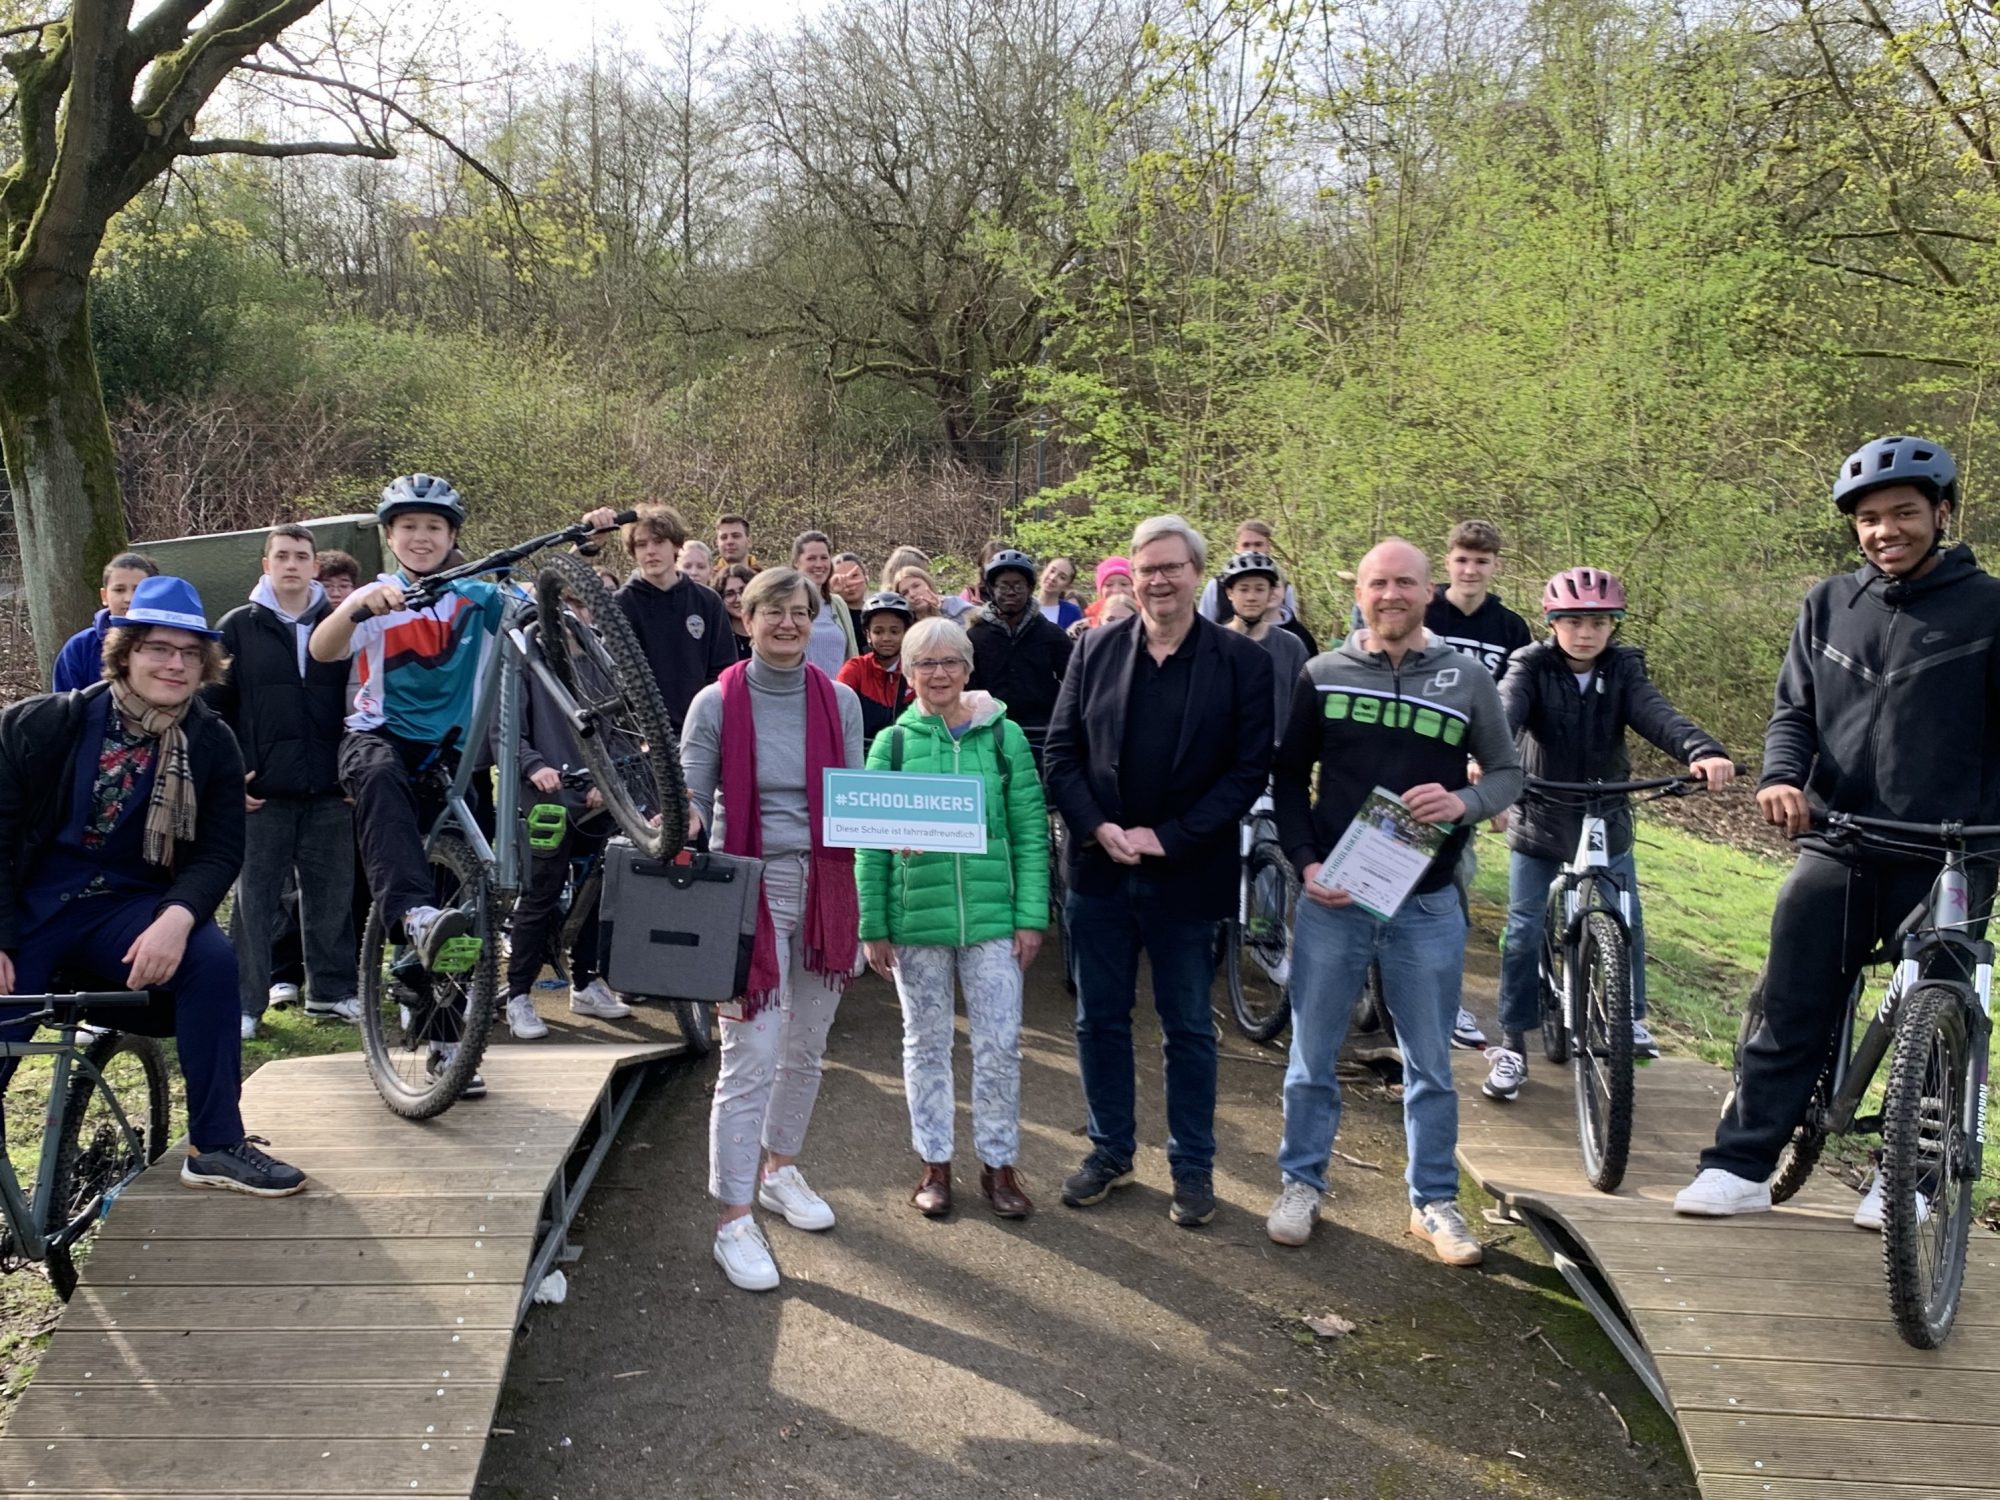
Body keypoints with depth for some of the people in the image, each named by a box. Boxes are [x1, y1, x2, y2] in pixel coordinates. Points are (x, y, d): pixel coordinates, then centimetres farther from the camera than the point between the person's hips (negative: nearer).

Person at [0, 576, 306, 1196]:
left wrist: (177, 916, -27)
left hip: (126, 907, 1)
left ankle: (217, 1146, -17)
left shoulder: (211, 744, -3)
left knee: (211, 956, -28)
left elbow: (220, 851, -6)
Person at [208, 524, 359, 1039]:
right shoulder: (239, 626, 4)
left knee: (332, 896, 7)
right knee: (255, 898, 3)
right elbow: (212, 705, 3)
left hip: (329, 790, 2)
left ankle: (331, 990, 19)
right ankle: (245, 1001, 11)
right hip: (262, 792, -1)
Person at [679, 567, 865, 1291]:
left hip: (825, 891, 4)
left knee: (807, 1046, 16)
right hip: (752, 889, -4)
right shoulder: (716, 704, -4)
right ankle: (734, 1221, 2)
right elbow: (693, 802, -3)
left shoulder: (840, 701, 5)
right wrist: (684, 822, -25)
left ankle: (780, 1169, 37)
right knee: (752, 1055, -7)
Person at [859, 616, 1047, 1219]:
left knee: (1000, 1044, 3)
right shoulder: (892, 744, 1)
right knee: (926, 1044, 12)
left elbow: (1030, 831, 1)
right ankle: (934, 1163, 27)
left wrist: (1031, 916, -4)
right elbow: (870, 844, 2)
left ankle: (999, 1164, 21)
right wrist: (873, 927, -1)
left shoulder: (1004, 736, 1)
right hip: (915, 919, 0)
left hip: (992, 916, 0)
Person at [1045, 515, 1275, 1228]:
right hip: (1099, 867, 3)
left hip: (1187, 872, -2)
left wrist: (1169, 837, -14)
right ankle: (1110, 1150, 29)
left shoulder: (1241, 660, -4)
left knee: (1189, 1028, 10)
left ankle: (1192, 1165, 25)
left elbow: (1250, 767, -8)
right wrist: (1098, 828, -11)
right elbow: (1061, 749, 3)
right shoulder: (1097, 647, 3)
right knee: (1100, 1019, 12)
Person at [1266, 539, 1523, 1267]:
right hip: (1331, 896, 0)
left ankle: (1433, 1200, 26)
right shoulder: (1323, 673, 2)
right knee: (1312, 1056, 10)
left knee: (1430, 1064, 11)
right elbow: (1289, 776, 6)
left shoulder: (1467, 679, 2)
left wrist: (1464, 803, -14)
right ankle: (1301, 1184, 27)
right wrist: (1305, 863, -7)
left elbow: (1508, 771, 8)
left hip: (1426, 902, 0)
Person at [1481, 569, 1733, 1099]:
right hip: (1539, 821, -2)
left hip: (1607, 821, 2)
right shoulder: (1531, 667, -11)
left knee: (1627, 922, 8)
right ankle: (1512, 1045, 9)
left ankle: (1631, 1016, 34)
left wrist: (1703, 751, -43)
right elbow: (1505, 712, -30)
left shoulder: (1624, 671, -5)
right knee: (1524, 932, -3)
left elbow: (1657, 715, -22)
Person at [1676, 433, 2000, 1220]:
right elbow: (1793, 710, 10)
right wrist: (1782, 776, -10)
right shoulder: (1829, 606, 8)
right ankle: (1740, 1166, 9)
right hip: (1836, 847, 2)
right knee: (1789, 1014, 2)